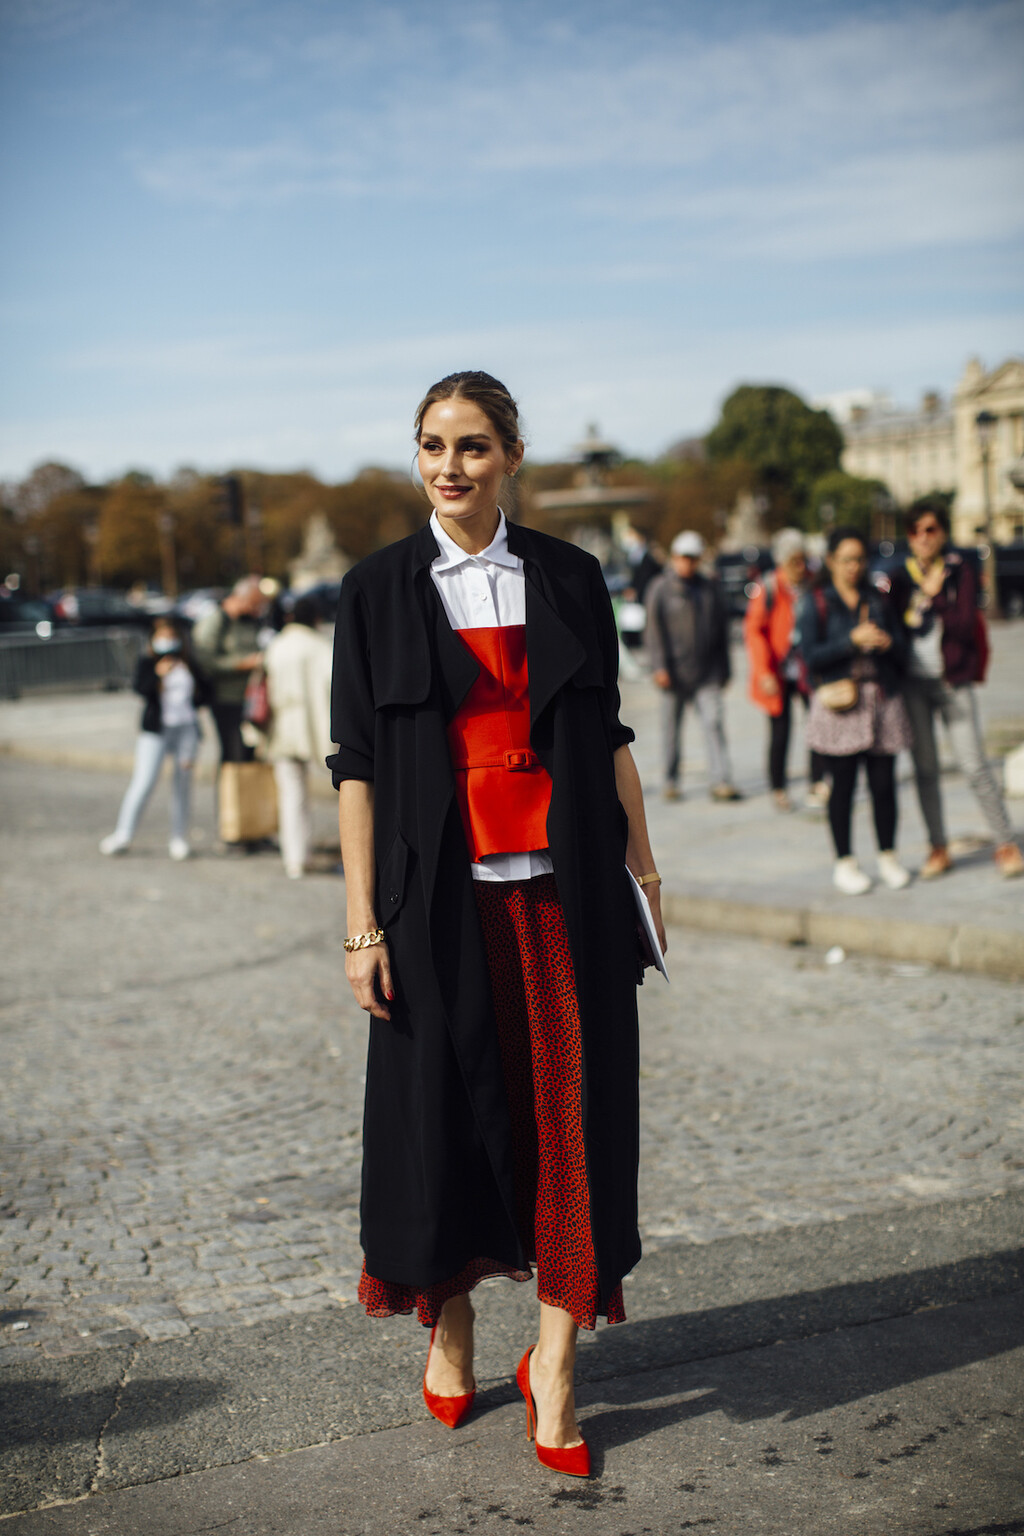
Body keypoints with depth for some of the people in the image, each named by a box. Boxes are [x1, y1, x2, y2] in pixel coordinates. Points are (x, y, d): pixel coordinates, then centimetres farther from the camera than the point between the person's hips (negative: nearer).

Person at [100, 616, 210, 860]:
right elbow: (139, 687, -14)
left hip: (186, 728, 3)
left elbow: (205, 691, 19)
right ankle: (123, 835, -4)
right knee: (143, 782, -10)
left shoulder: (190, 663, 10)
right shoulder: (147, 661, 1)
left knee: (183, 783, 6)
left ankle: (179, 838, 15)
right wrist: (157, 674, -26)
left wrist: (195, 704, 2)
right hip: (155, 730, -3)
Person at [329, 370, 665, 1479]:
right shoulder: (378, 590, 2)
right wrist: (363, 922, -5)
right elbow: (356, 764, 0)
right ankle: (449, 1330, 29)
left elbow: (608, 738, 9)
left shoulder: (570, 579, 6)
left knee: (571, 1111, 0)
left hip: (563, 888, 1)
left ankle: (553, 1364, 11)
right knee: (445, 1108, 7)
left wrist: (641, 868, 5)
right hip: (442, 897, -1)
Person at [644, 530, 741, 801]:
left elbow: (722, 630, 17)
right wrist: (659, 667, -13)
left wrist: (724, 667, 14)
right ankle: (670, 781, 17)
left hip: (706, 674, 2)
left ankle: (721, 782, -11)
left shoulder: (710, 589, 12)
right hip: (674, 673, -2)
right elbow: (654, 630, -4)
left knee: (714, 722, -8)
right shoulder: (660, 588, 1)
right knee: (671, 727, 5)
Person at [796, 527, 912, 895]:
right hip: (839, 702, -3)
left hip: (882, 699, 3)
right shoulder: (815, 603, 2)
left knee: (883, 782, 3)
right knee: (842, 785, 1)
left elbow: (901, 647, 11)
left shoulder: (878, 599, 13)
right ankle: (844, 862, 12)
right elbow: (811, 654, -8)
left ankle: (888, 857, 17)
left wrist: (886, 643, -11)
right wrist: (852, 640, -17)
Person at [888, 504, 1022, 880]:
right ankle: (938, 848, 14)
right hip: (913, 682, 3)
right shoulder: (901, 577, 5)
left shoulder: (959, 571, -2)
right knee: (924, 768, 4)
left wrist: (934, 597, -17)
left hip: (953, 680, -3)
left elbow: (966, 626, -12)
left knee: (974, 765, -7)